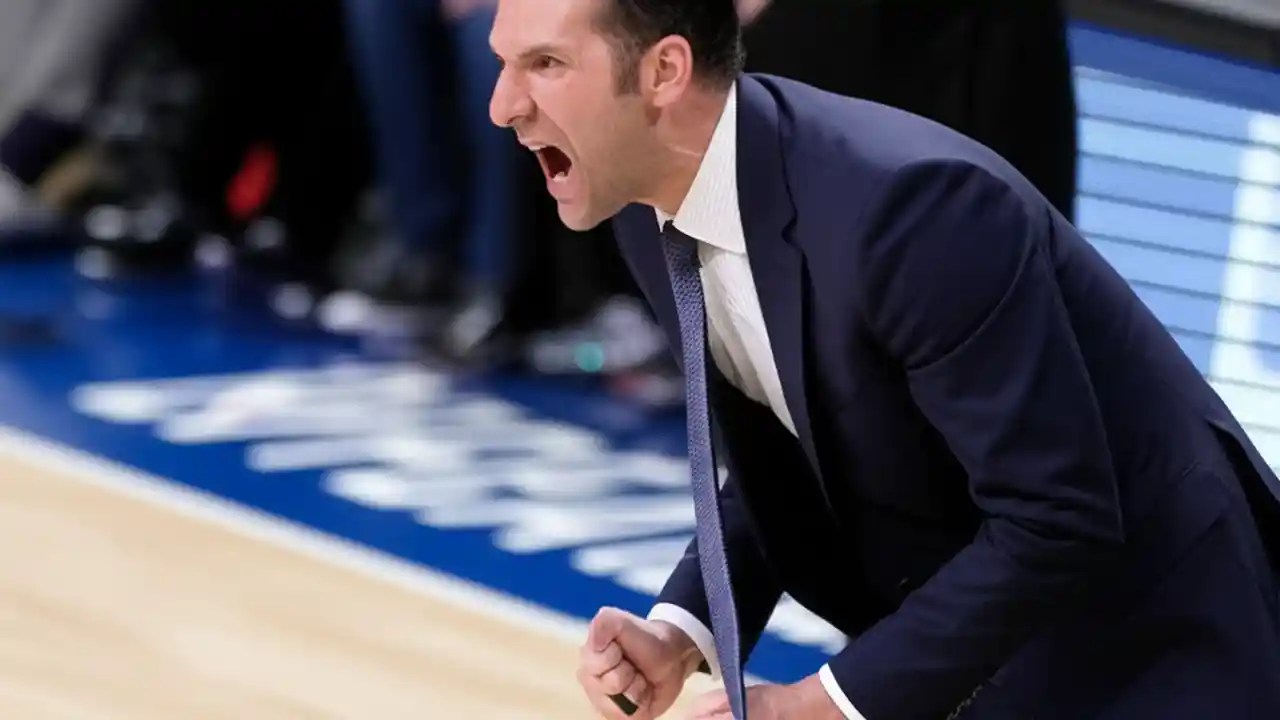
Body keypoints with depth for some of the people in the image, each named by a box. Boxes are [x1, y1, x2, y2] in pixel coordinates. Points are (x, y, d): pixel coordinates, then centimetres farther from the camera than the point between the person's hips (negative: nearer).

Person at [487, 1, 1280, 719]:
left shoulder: (907, 207, -30)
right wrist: (681, 632, -9)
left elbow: (1058, 525, -28)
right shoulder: (653, 215, -5)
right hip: (950, 625, 8)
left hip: (1143, 655, -8)